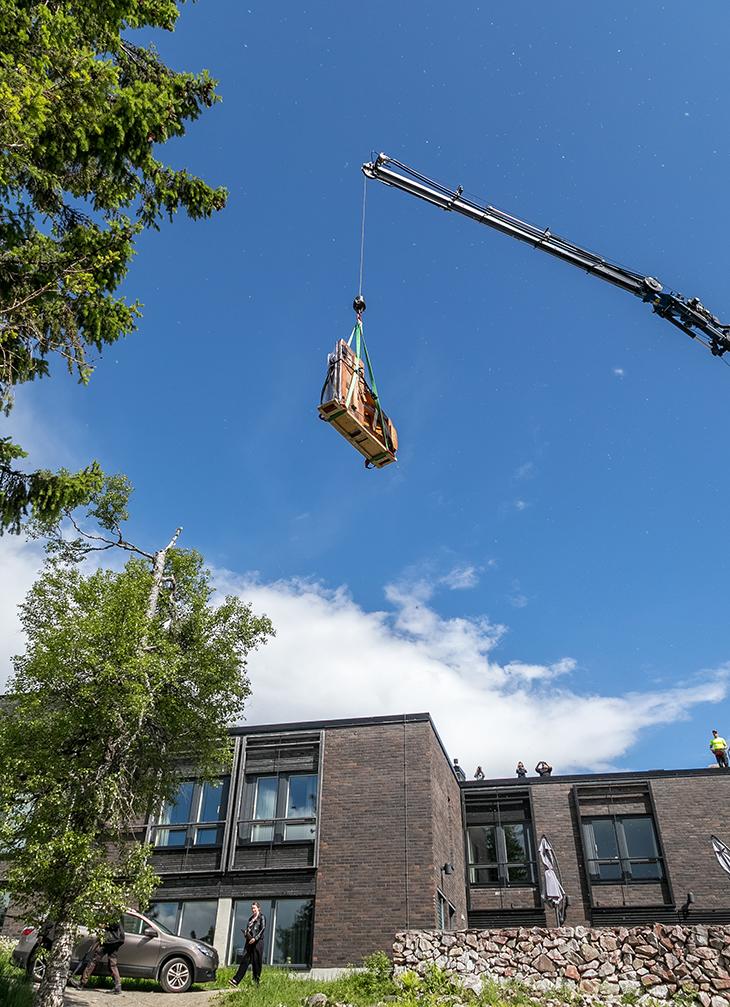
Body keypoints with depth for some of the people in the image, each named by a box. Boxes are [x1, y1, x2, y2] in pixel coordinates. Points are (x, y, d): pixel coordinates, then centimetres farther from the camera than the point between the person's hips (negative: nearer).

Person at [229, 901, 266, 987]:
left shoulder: (262, 917, 1)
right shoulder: (250, 918, 20)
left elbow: (263, 928, -9)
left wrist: (255, 938, -18)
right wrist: (245, 934, 1)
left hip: (257, 942, -6)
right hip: (249, 941, 6)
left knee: (256, 962, -4)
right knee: (244, 960, -2)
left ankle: (256, 982, 3)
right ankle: (236, 980, -9)